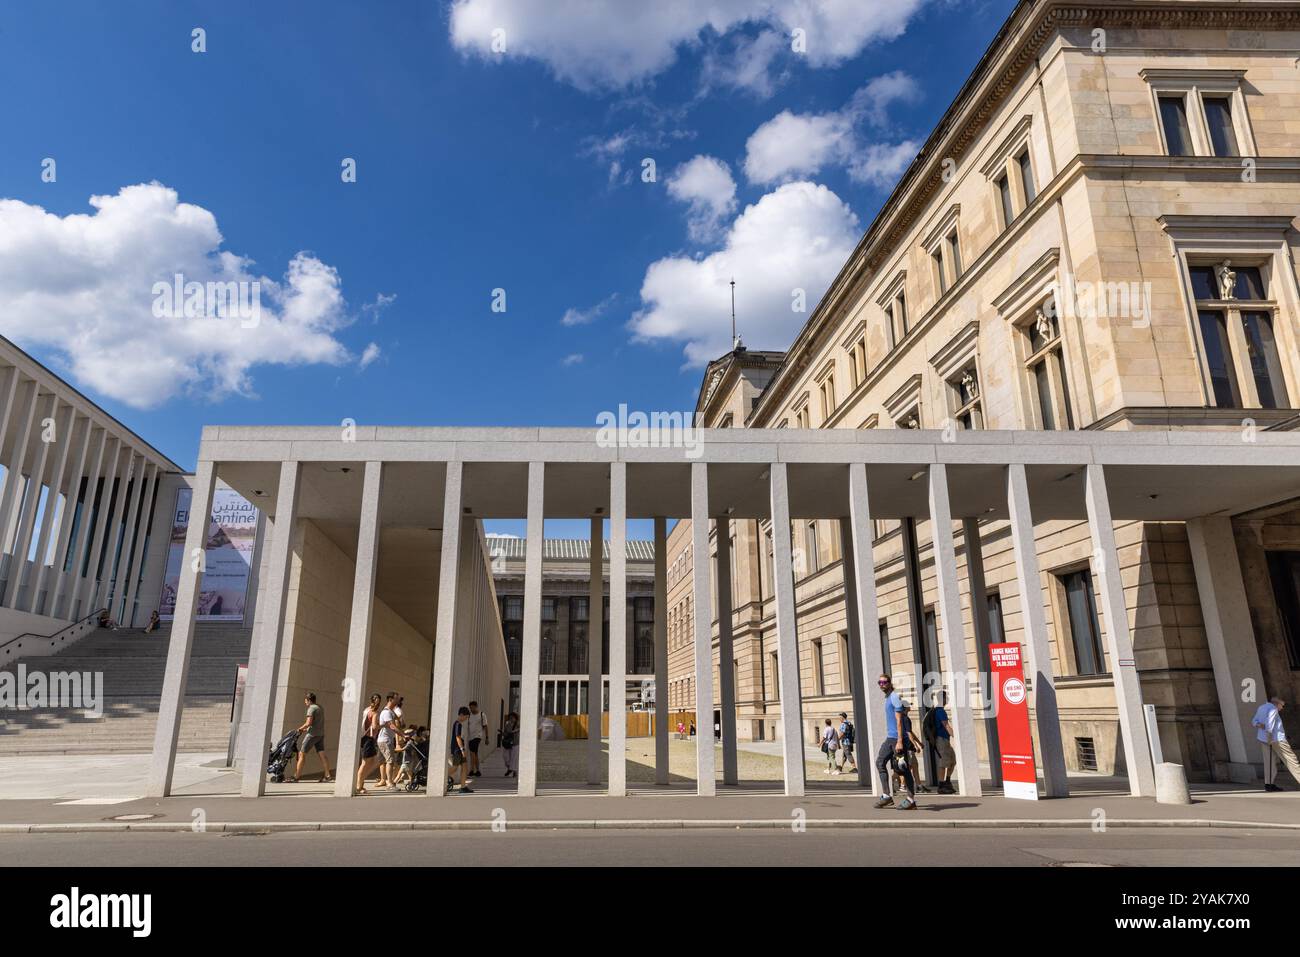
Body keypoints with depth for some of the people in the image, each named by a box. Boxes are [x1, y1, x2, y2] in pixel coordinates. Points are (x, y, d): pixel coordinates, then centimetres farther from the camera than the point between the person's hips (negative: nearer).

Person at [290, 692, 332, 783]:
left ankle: (296, 777, 3)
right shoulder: (320, 708, 16)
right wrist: (306, 729, 20)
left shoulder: (311, 708, -11)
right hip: (321, 734, 8)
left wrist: (301, 728, -6)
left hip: (312, 734, -8)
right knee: (322, 754, 6)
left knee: (302, 754, 0)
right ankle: (327, 776, 4)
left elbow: (308, 723, -21)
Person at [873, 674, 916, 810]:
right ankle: (887, 795, 10)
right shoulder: (887, 698, 17)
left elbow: (899, 720, -18)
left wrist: (899, 741, -22)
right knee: (880, 762, 7)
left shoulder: (894, 697, -12)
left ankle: (911, 800, 3)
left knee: (903, 767, -4)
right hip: (889, 738, 9)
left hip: (897, 738, -9)